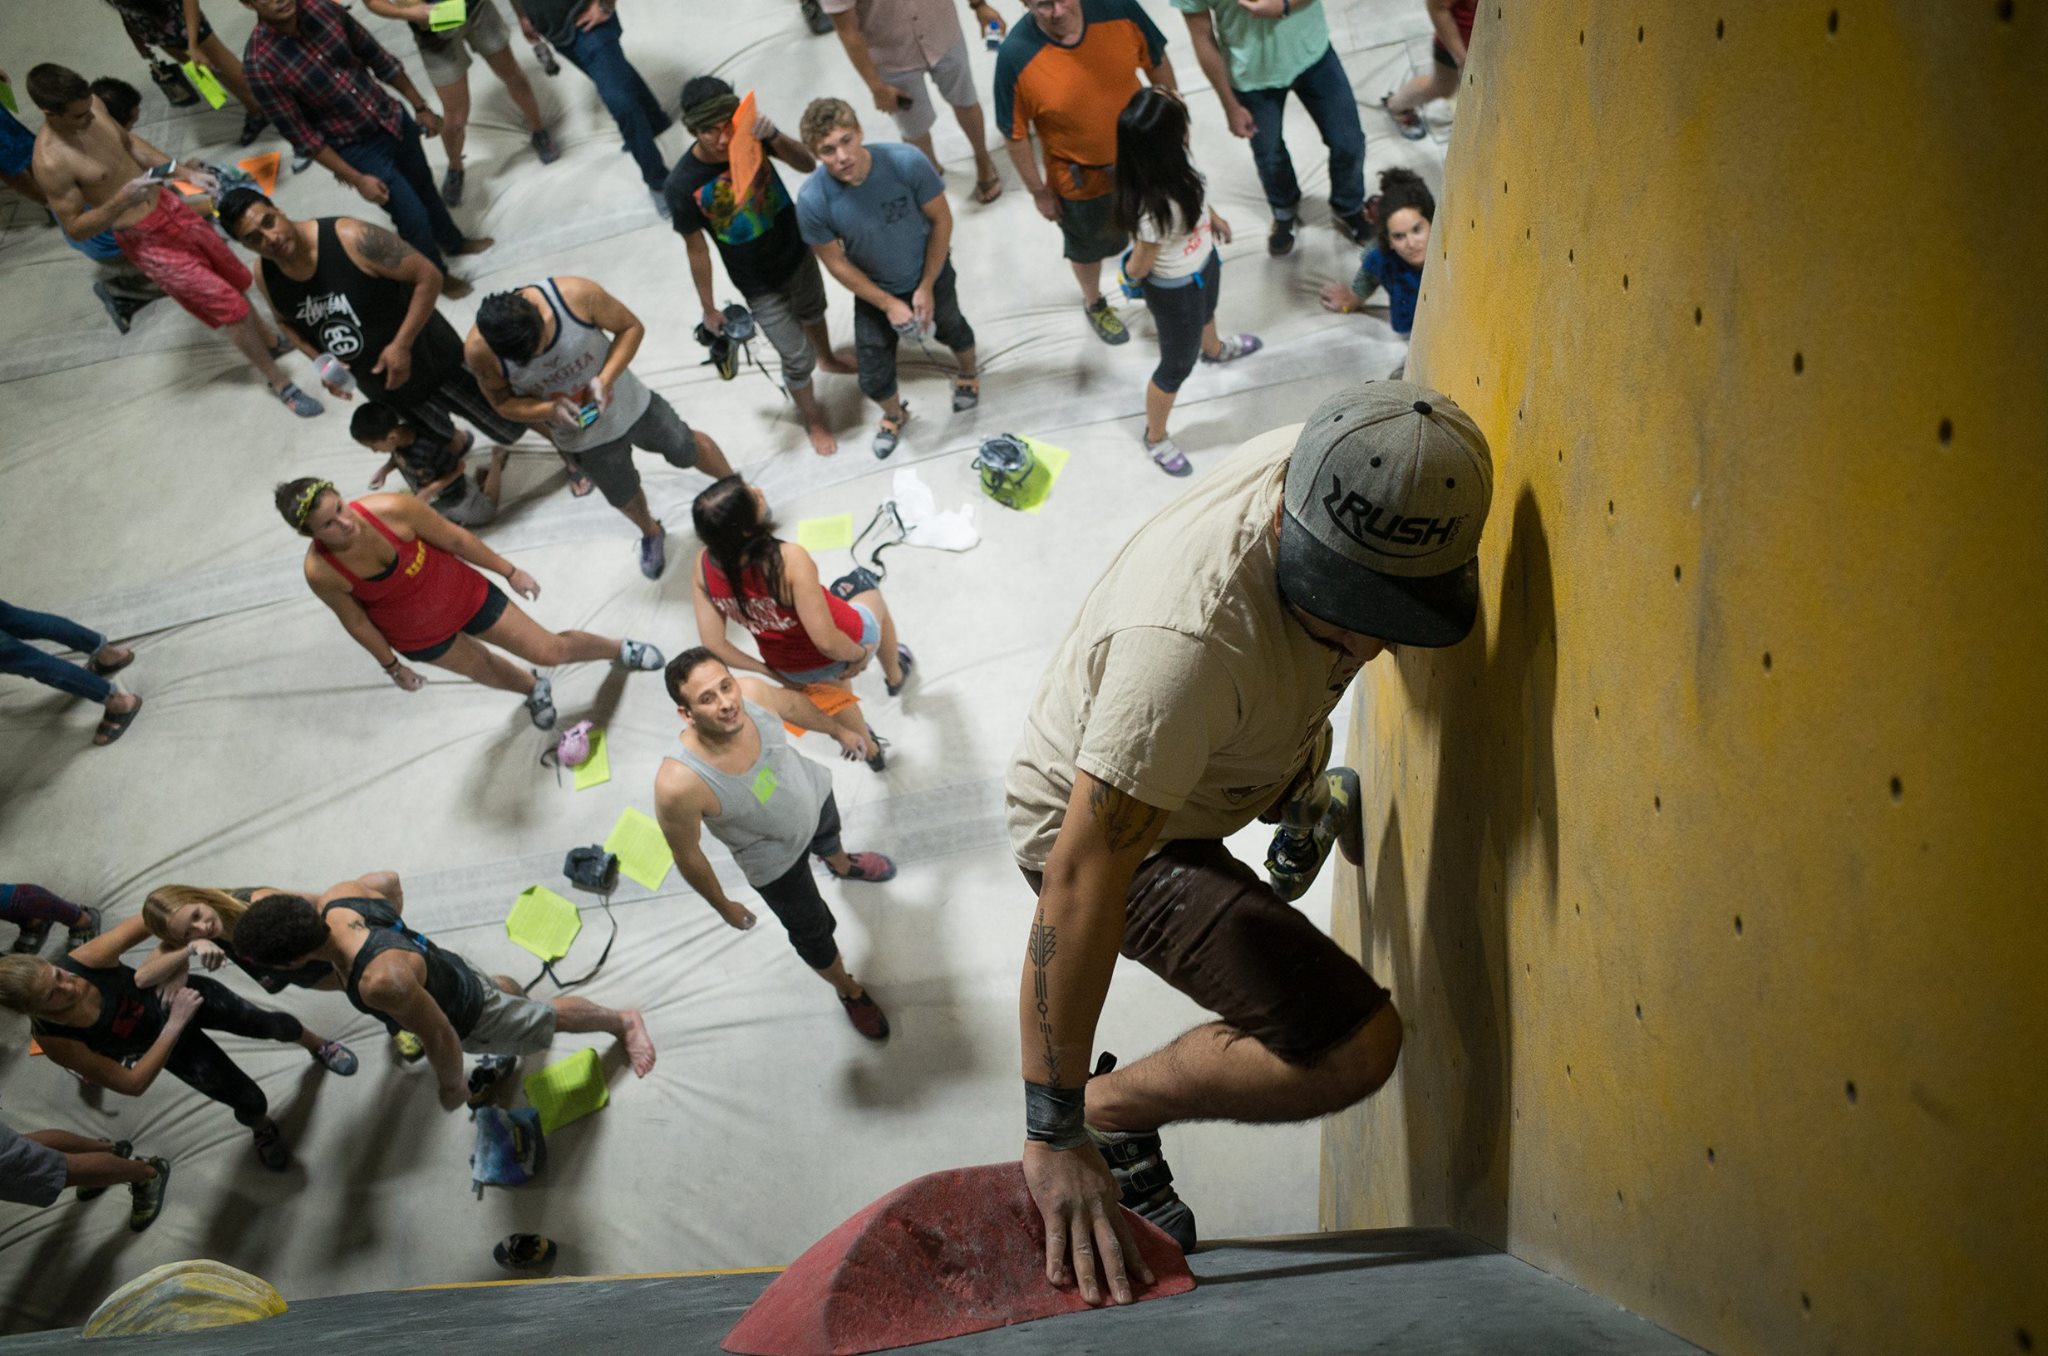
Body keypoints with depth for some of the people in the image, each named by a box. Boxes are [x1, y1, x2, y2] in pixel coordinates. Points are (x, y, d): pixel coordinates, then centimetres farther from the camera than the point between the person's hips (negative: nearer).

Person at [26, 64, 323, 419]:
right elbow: (76, 229, -21)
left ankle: (269, 342, 49)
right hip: (146, 240, -7)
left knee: (235, 280, 23)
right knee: (230, 305, -1)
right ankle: (279, 382, 18)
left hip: (166, 203, 7)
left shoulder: (91, 108, -9)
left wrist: (178, 168, 2)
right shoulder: (51, 163, -28)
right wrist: (122, 200, -33)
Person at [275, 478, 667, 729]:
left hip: (462, 594, -1)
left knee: (551, 651, 9)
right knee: (481, 669, 28)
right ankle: (534, 688, 62)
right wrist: (391, 665, 3)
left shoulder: (393, 509, -34)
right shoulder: (320, 573, -29)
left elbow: (455, 538, -17)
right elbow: (356, 621, -11)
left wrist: (510, 571, -6)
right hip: (419, 638, 1)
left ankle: (620, 649, 39)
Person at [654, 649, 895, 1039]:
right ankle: (849, 992, 53)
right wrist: (723, 906, -9)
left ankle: (842, 865, 78)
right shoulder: (679, 784, -47)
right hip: (778, 863, -4)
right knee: (814, 931, 19)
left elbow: (792, 703, -8)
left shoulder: (751, 692, -35)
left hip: (814, 792, 4)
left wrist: (838, 731, 10)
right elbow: (688, 857, -25)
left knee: (829, 835, 39)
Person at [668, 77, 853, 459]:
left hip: (797, 251, 4)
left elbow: (808, 165, -18)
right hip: (760, 284, -4)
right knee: (798, 359, 10)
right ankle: (812, 419, 41)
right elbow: (696, 250, -18)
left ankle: (827, 357, 67)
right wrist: (709, 309, -6)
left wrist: (774, 136, -38)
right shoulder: (683, 185, -31)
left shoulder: (748, 136, -23)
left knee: (813, 312, 33)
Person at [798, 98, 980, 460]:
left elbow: (942, 220, -19)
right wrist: (888, 304, -15)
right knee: (874, 379, 10)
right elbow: (836, 263, -17)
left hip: (931, 274, 0)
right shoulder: (813, 201, -33)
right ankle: (894, 415, 48)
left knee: (951, 330, 29)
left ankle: (968, 373, 66)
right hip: (874, 292, 0)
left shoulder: (907, 162, -35)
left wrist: (926, 288, -16)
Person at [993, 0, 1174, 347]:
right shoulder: (1016, 57, -31)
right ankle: (1094, 304, 58)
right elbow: (1016, 135, -17)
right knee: (1089, 248, 27)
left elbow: (1157, 64, -6)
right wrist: (1039, 191, -8)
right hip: (1081, 181, -2)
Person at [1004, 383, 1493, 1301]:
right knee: (1354, 1049, -20)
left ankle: (1307, 805, 72)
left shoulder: (1330, 468, -23)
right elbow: (1080, 879, -42)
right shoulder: (1192, 638, -45)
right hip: (1091, 816, -8)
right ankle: (1112, 1111, -2)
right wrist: (1054, 1136, -37)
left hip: (1197, 753, 8)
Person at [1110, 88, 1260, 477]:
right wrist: (1134, 272, -4)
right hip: (1175, 290, -7)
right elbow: (1138, 269, -28)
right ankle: (1155, 437, 44)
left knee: (1206, 312, 40)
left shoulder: (1173, 161, -25)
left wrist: (1212, 216, 20)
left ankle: (1214, 349, 76)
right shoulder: (1155, 208, -47)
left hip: (1204, 262, 7)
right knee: (1178, 364, 18)